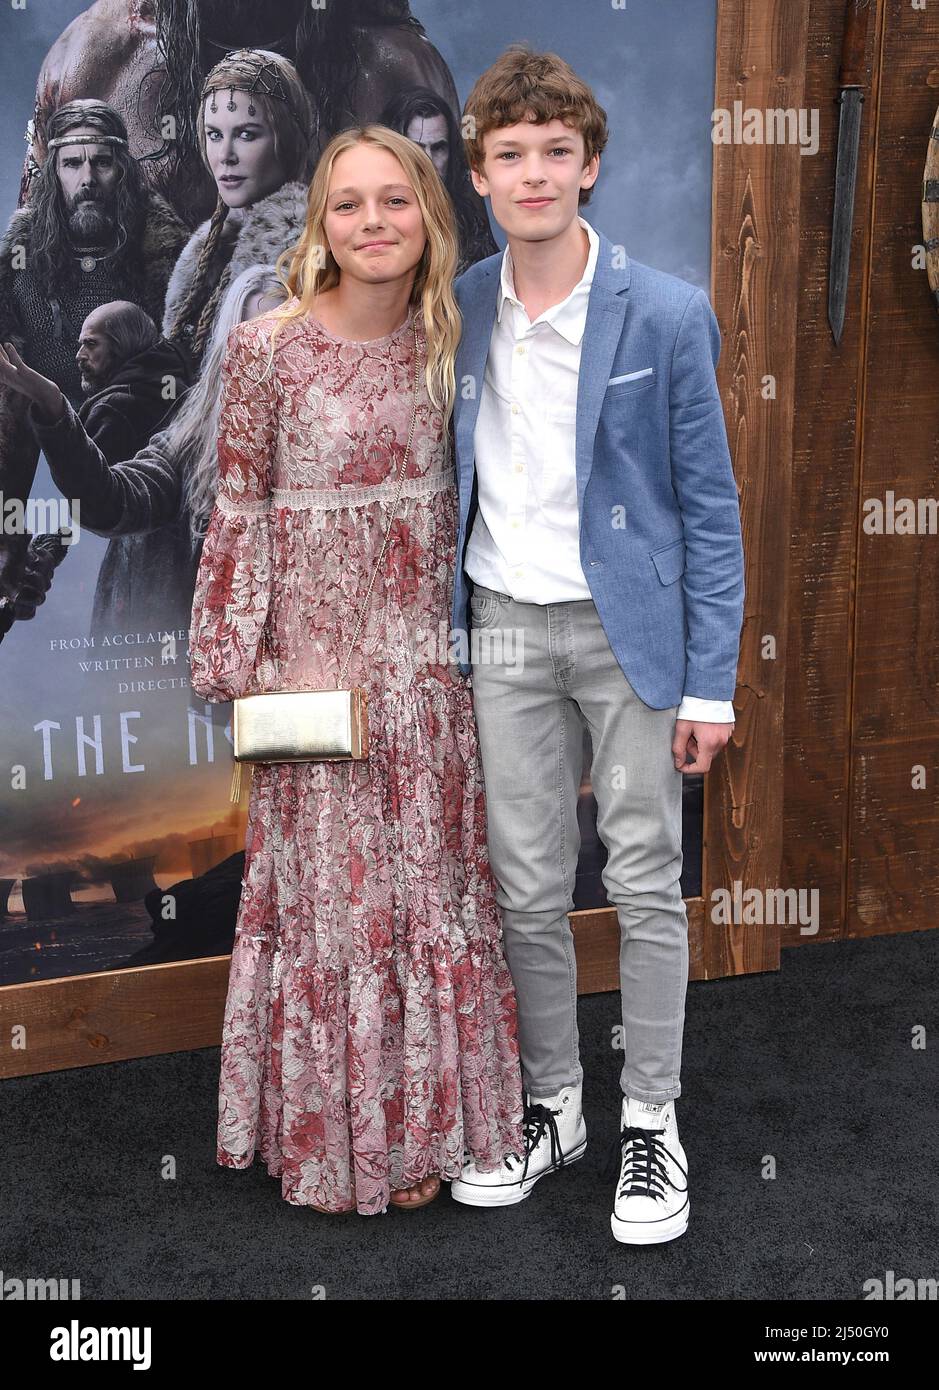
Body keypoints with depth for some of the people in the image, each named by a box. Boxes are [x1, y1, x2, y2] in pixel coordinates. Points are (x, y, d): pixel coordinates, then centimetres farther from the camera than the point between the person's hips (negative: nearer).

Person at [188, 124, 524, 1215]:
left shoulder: (445, 337, 2)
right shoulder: (268, 347, -10)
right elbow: (240, 509, -5)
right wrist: (235, 662, -6)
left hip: (427, 654, 4)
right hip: (317, 651, -4)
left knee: (432, 878, 11)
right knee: (327, 886, 6)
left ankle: (422, 1118, 29)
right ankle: (325, 1133, 24)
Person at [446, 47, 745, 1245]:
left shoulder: (667, 314, -7)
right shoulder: (458, 310, 3)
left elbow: (708, 505, -5)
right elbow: (452, 482, 9)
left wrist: (710, 683, -9)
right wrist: (439, 640, 5)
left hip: (629, 628, -3)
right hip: (504, 630, 3)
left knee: (645, 885, 5)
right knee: (528, 890, 9)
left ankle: (650, 1124, 20)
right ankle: (550, 1107, 27)